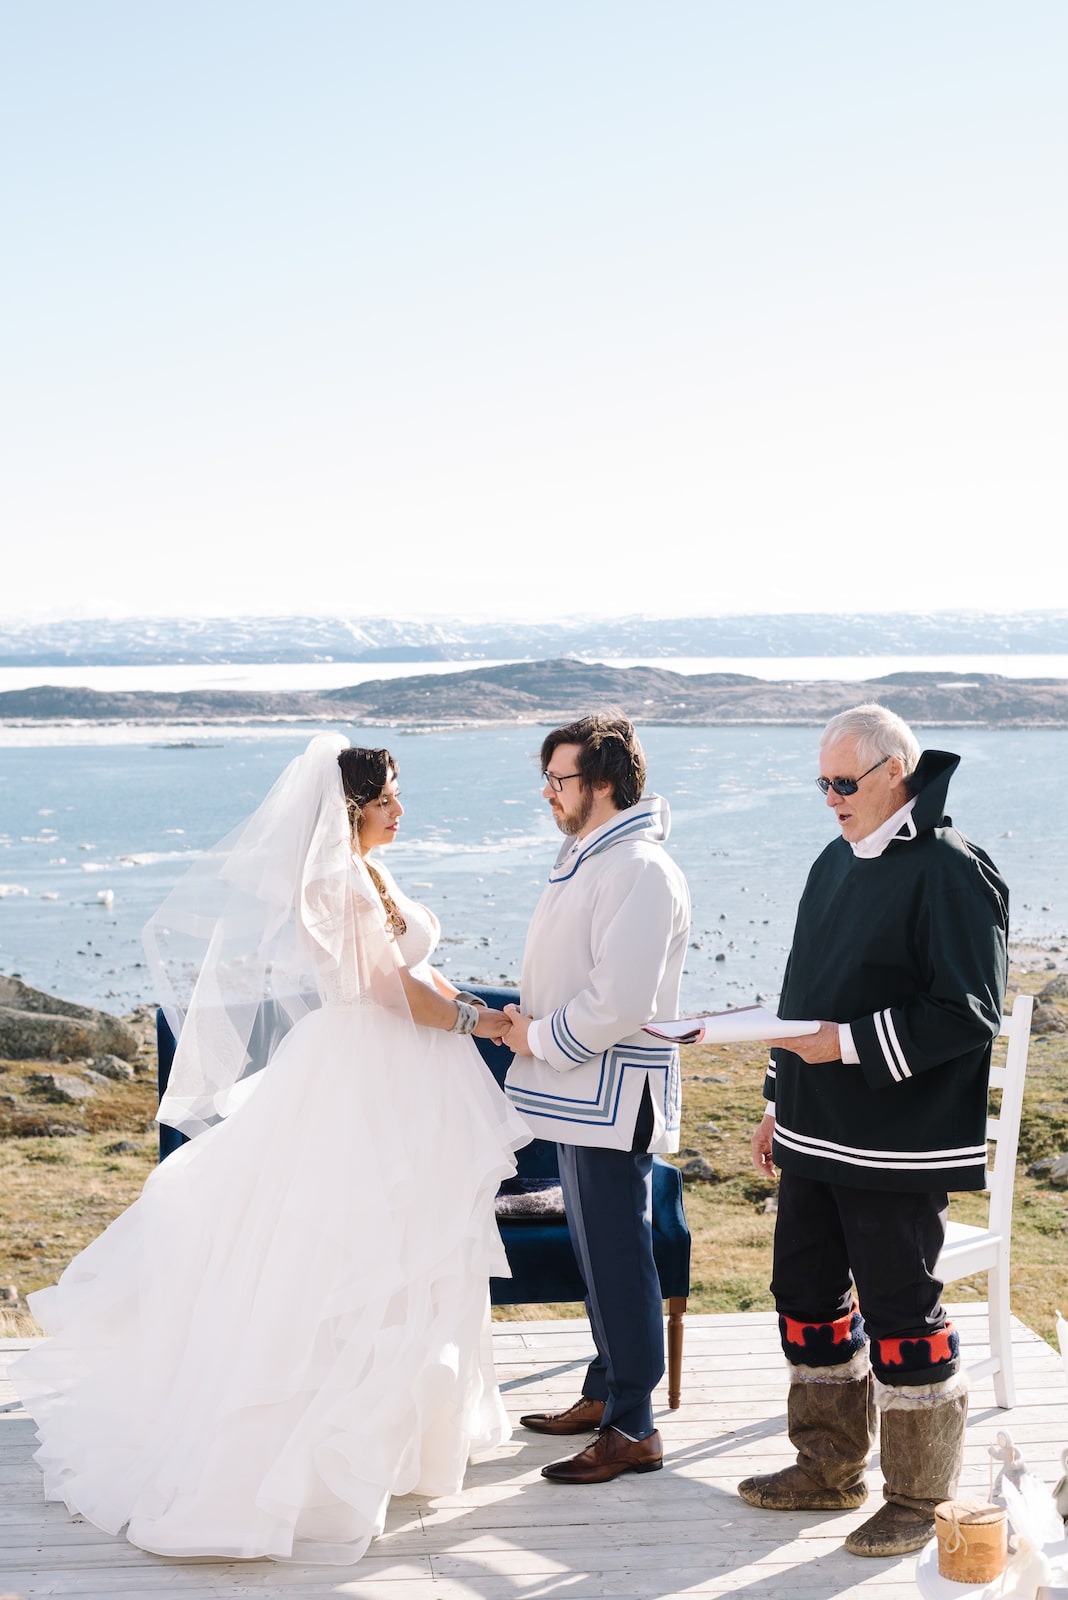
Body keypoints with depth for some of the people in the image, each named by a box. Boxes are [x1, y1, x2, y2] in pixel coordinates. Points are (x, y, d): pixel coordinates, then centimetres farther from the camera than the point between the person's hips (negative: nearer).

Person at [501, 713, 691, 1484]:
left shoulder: (640, 870, -19)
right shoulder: (587, 858, 14)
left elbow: (621, 1002, -26)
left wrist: (541, 1039, -14)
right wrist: (529, 1018, 7)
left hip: (615, 1095, -10)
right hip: (580, 1093, 10)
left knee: (619, 1256, -4)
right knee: (597, 1250, 18)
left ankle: (633, 1429, 4)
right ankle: (605, 1392, 31)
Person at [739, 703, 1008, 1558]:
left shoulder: (951, 871, -14)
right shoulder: (837, 862, 12)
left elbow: (967, 1014, -20)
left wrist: (851, 1044, -21)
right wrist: (781, 1101, 19)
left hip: (900, 1150, -9)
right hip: (816, 1135, 9)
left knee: (901, 1312, 0)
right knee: (807, 1290, 15)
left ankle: (919, 1499, 16)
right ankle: (831, 1467, 31)